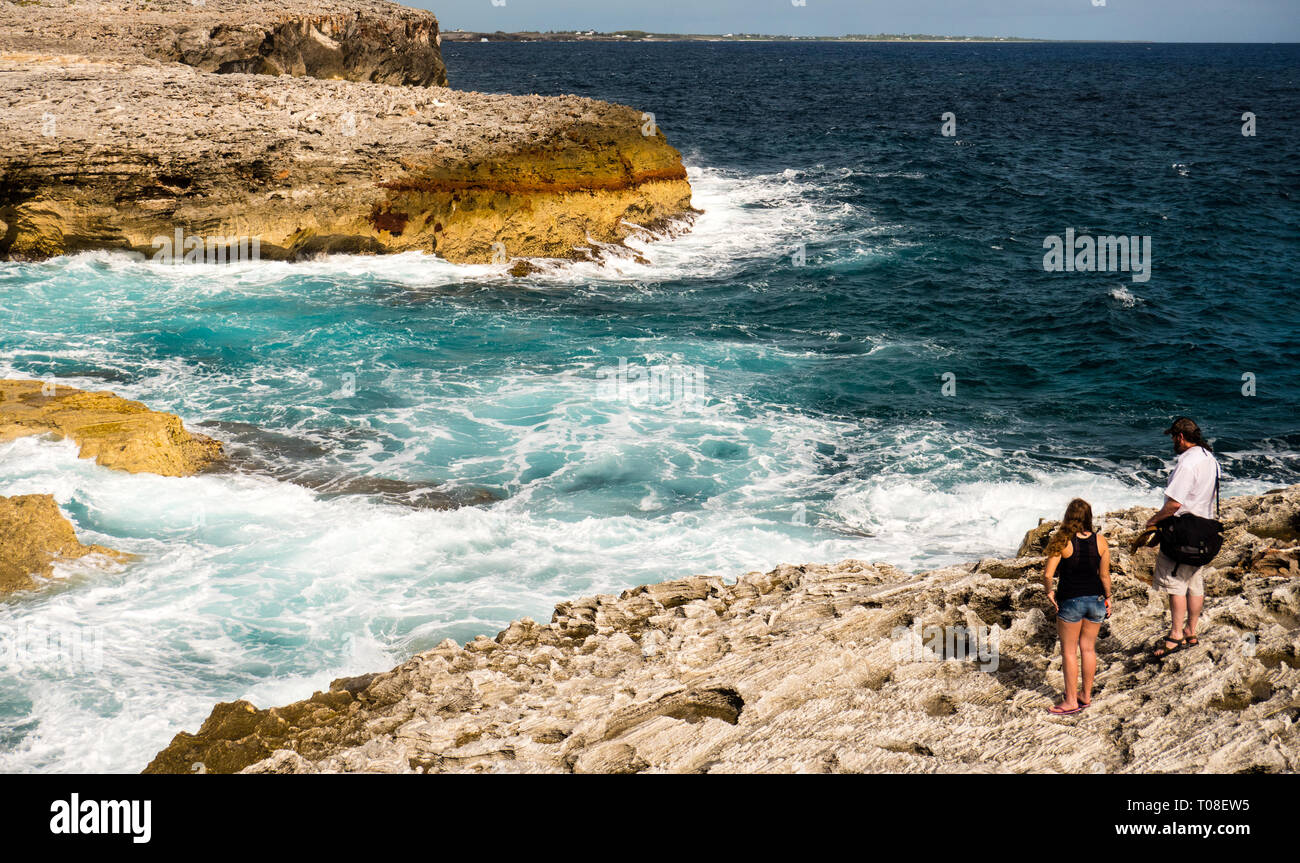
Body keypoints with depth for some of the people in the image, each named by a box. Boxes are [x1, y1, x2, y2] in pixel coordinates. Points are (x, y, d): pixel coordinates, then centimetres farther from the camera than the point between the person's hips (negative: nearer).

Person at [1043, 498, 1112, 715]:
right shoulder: (1100, 541, -5)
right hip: (1095, 599, 4)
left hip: (1070, 601, -4)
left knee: (1069, 651, 7)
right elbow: (1104, 575, 0)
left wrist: (1050, 591, 4)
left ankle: (1071, 701, 10)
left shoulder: (1061, 541, -15)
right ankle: (1086, 695, 26)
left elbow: (1048, 574, -15)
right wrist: (1108, 598, 14)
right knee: (1088, 648, 16)